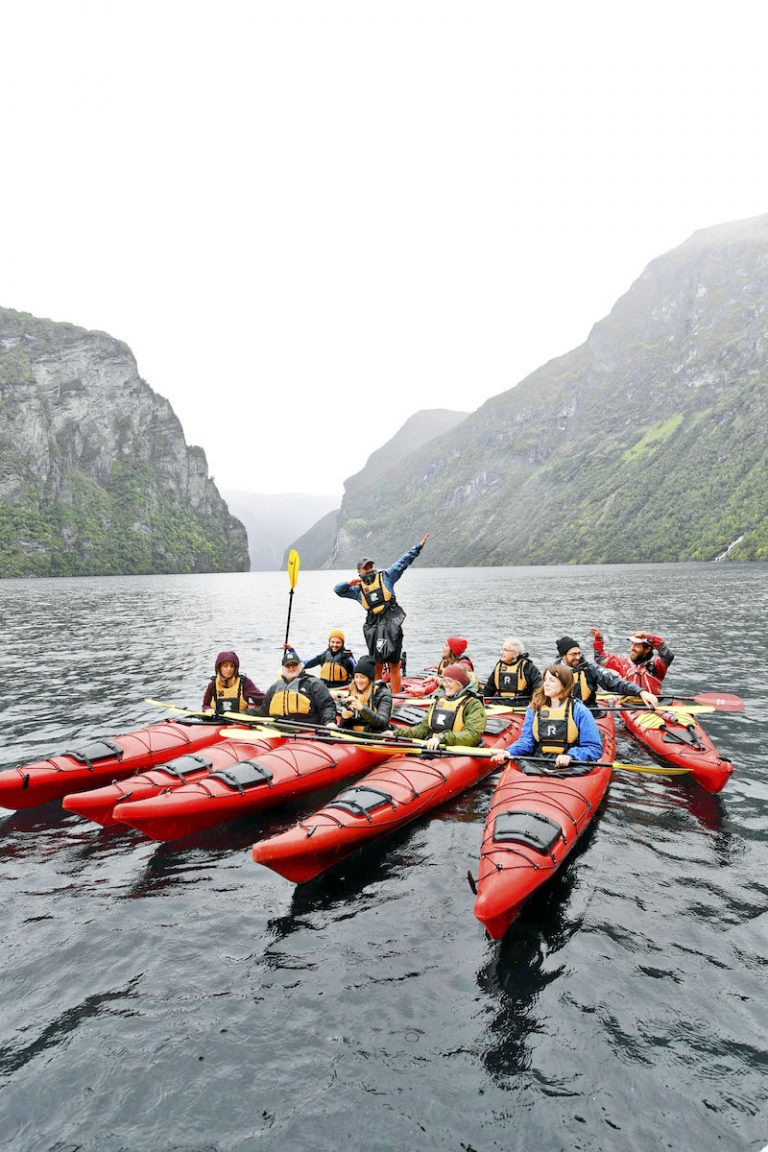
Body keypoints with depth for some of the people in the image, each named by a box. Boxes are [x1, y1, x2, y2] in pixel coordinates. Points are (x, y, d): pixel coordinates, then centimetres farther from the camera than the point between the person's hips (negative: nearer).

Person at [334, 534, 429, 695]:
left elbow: (403, 561, 8)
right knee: (376, 667, 8)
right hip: (373, 626, 3)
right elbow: (338, 590, 16)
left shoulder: (385, 576, 11)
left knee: (394, 666, -1)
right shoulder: (358, 589, 17)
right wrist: (349, 583, -4)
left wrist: (418, 546, 3)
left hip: (391, 623, -3)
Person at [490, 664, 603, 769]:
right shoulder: (534, 709, 14)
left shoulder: (579, 711, 2)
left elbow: (595, 748, 0)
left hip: (569, 767, -3)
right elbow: (526, 741, 8)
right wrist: (508, 752, -13)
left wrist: (570, 756, -17)